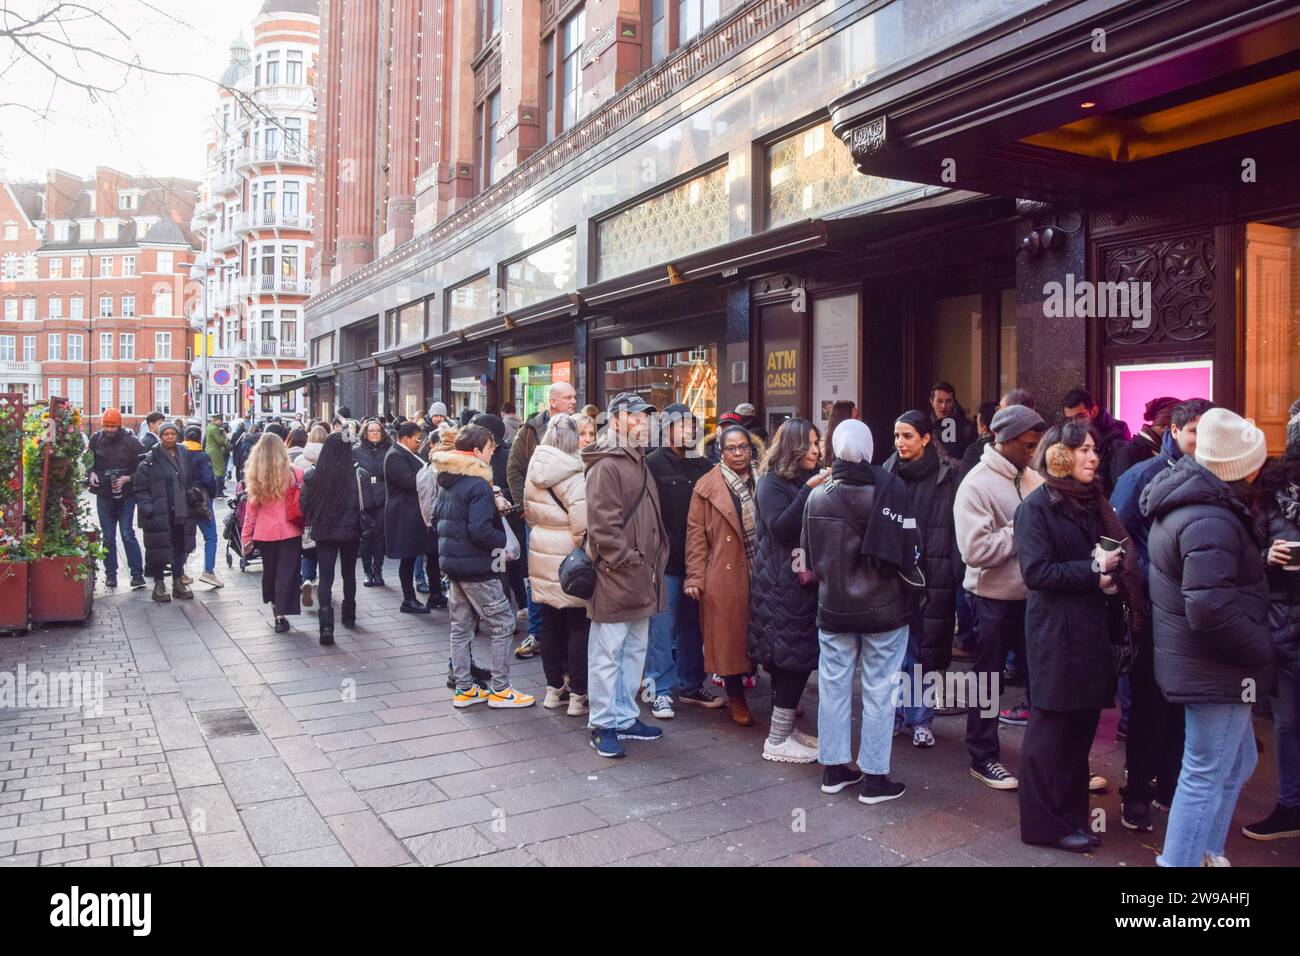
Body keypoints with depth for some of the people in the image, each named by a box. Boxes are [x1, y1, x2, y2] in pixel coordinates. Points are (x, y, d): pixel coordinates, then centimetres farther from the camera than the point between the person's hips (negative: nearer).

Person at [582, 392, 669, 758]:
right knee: (607, 654, 1)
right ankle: (602, 725, 12)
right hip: (614, 578, -10)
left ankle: (625, 718, 28)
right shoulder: (606, 466, -13)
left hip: (641, 580, 10)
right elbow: (603, 526, -20)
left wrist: (653, 563, 15)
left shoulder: (639, 463, 18)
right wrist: (627, 562, -18)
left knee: (635, 651, 17)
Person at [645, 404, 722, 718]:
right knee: (662, 628, 0)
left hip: (696, 560, 6)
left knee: (693, 627, 14)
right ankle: (661, 690, 11)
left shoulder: (702, 465, 12)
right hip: (664, 562, -6)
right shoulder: (653, 464, -5)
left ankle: (691, 685, 26)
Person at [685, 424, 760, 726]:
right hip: (725, 576, -3)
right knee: (730, 636, 4)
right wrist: (695, 577, -9)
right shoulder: (707, 487, -2)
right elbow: (696, 534, -4)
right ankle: (736, 699, 22)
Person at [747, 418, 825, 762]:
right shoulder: (772, 482, -7)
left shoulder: (812, 480, 15)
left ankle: (785, 730, 20)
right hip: (781, 585, -7)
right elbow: (779, 527, -20)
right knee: (793, 659, -6)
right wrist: (809, 491, -23)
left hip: (805, 582, 7)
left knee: (792, 659, 10)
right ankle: (777, 741, 2)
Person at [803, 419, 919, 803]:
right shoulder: (889, 489, -14)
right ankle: (874, 777, 12)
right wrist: (909, 584, 7)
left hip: (833, 608, 4)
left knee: (833, 686, 13)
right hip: (884, 607, -3)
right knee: (879, 691, 5)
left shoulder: (817, 495, -2)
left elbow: (809, 556, 7)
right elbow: (909, 546, -11)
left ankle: (834, 768, 23)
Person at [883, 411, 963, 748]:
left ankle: (921, 718, 20)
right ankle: (896, 711, 25)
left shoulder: (948, 475, -6)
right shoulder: (887, 473, 4)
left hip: (932, 575, -3)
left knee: (925, 648, 5)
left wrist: (956, 572, -12)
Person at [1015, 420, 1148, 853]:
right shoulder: (1037, 506, -9)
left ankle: (1072, 814, 25)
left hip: (1094, 630, 8)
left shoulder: (1093, 503, 15)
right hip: (1056, 633, -7)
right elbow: (1036, 571, -18)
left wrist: (1111, 576, -3)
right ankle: (1045, 823, 12)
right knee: (1051, 730, 1)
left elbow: (1115, 558, 18)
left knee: (1082, 726, 12)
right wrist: (1094, 571, -15)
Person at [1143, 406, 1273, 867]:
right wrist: (1262, 649, -17)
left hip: (1197, 659, 11)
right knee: (1206, 777, 2)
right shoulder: (1210, 522, -26)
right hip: (1215, 670, -11)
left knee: (1237, 763, 24)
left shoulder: (1186, 499, 7)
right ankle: (1181, 858, 14)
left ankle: (1206, 852, 37)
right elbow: (1212, 609, -31)